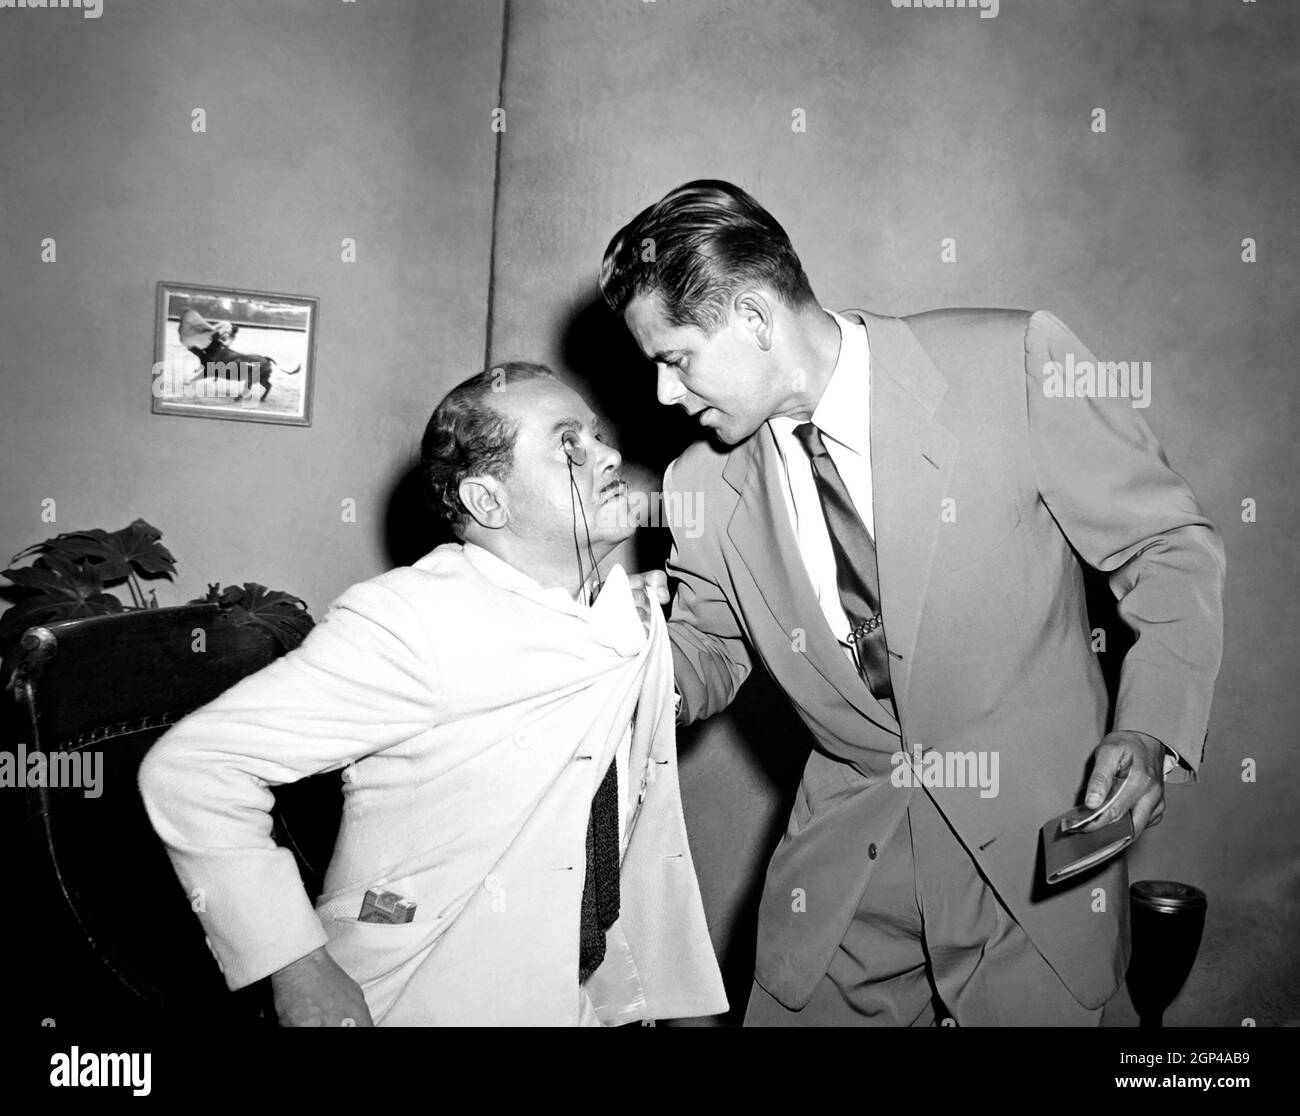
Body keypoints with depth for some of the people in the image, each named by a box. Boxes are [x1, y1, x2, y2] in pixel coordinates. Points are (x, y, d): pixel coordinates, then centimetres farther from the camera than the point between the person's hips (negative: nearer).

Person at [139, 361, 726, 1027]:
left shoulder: (641, 627, 0)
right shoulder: (410, 623, -22)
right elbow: (189, 768, -22)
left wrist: (680, 1000, 8)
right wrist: (299, 973, -23)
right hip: (419, 1003, -6)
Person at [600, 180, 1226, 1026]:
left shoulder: (1015, 363, -16)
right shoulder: (704, 488, -4)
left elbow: (1172, 546, -8)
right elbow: (708, 660, 10)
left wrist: (1152, 732, -21)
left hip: (1034, 848, -2)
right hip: (846, 853, 3)